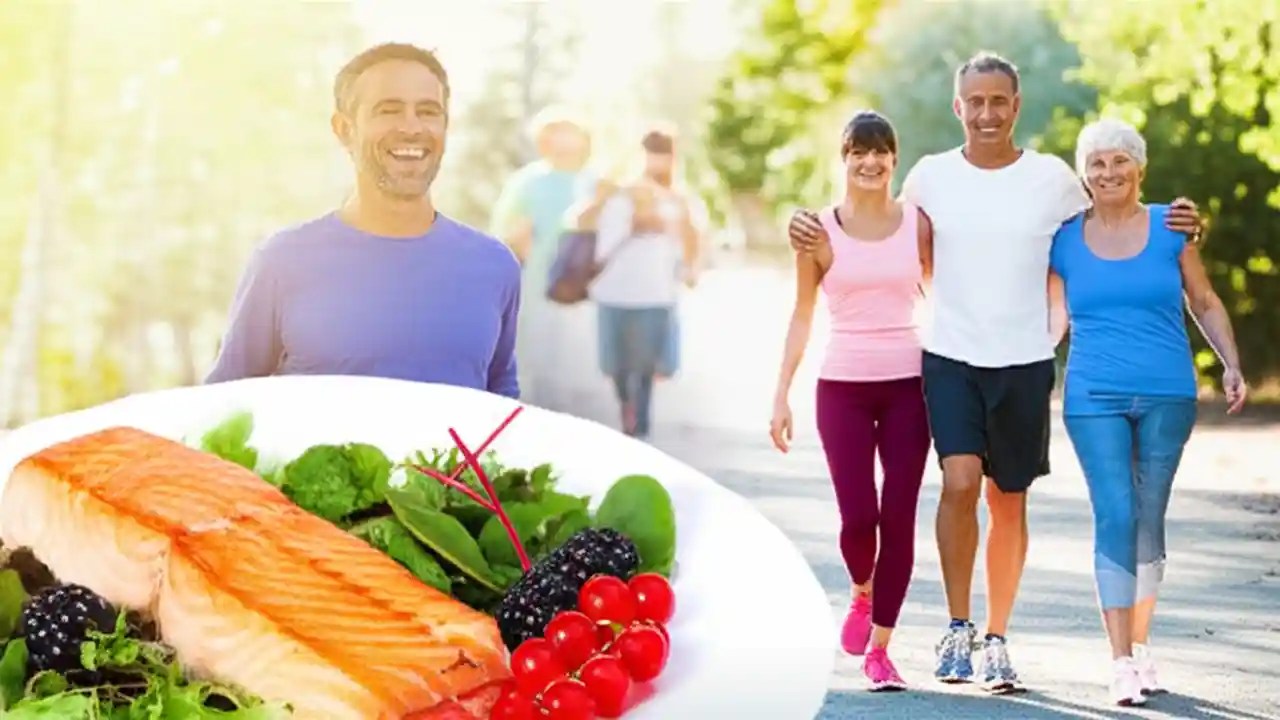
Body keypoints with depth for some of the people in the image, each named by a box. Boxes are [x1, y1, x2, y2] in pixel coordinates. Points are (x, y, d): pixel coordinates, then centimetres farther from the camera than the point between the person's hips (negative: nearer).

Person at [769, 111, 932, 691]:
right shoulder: (821, 231, 1)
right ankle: (862, 593, 27)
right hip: (842, 387, -1)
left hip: (908, 385, 1)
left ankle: (879, 649, 9)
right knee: (858, 516, -8)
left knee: (899, 518, -2)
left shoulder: (917, 223, 3)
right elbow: (802, 316, 6)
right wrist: (781, 396, 3)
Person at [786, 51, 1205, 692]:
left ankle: (996, 640, 21)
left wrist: (1173, 227, -4)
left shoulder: (1052, 177, 1)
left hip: (1024, 363, 1)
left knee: (1008, 503, 8)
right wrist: (814, 233, -1)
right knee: (960, 483, -18)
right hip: (950, 357, -1)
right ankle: (957, 628, -1)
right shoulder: (931, 176, 1)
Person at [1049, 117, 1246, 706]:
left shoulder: (1171, 228, 3)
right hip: (1094, 399, -1)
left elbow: (1205, 303, 10)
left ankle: (1140, 644, 24)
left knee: (1150, 518, 8)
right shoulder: (1065, 239, 4)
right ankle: (1121, 663, -9)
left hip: (1167, 396, 1)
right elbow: (1053, 318, 13)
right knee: (1115, 515, -10)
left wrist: (1232, 366, 1)